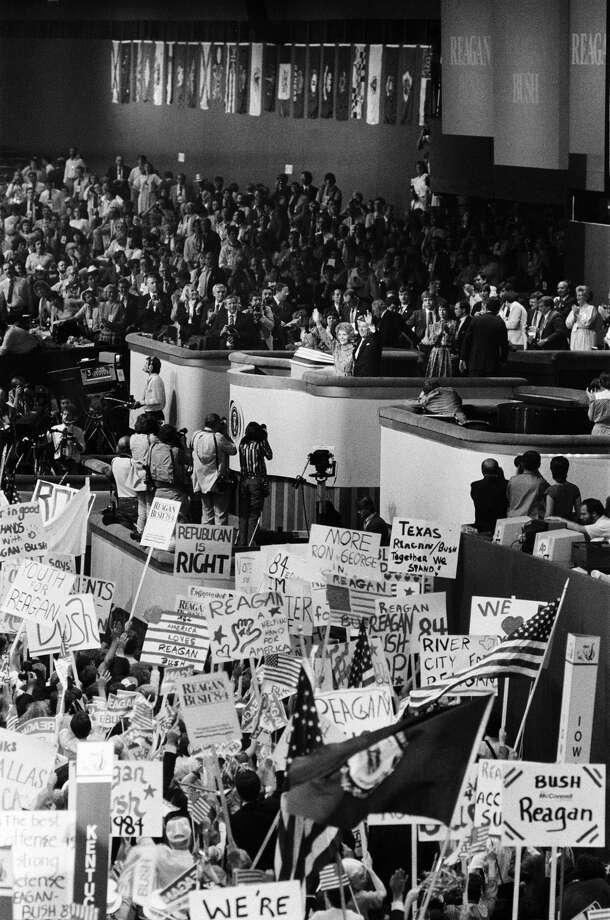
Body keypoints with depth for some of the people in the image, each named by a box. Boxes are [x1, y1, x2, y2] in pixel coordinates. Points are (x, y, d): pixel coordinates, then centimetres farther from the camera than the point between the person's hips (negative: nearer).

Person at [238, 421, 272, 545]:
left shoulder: (242, 445, 4)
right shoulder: (260, 444, -7)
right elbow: (269, 456, 9)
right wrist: (265, 439, 11)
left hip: (243, 481, 4)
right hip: (257, 481, -4)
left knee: (243, 514, 8)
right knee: (254, 515, -2)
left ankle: (242, 543, 5)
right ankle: (250, 543, -7)